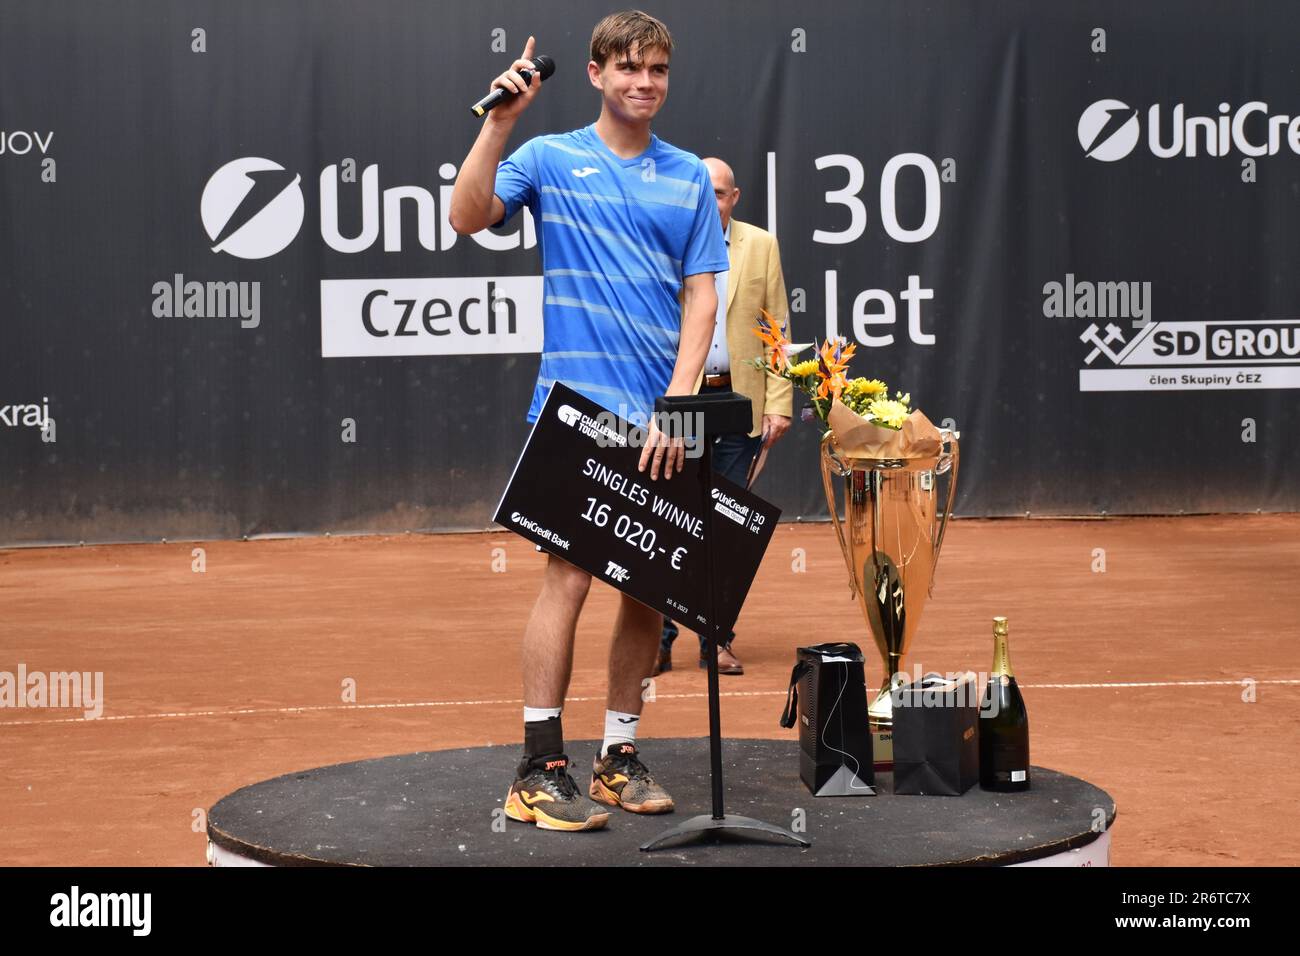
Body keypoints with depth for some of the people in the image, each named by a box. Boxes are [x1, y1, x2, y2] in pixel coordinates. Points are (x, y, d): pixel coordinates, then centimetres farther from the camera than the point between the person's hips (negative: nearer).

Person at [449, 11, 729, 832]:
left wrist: (677, 404, -5)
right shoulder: (550, 159, 4)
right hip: (576, 408, -4)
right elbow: (468, 217, -11)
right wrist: (499, 121, -18)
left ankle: (621, 756, 18)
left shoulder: (690, 178, 10)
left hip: (660, 420, 4)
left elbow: (701, 298, 6)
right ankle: (540, 770, -5)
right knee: (569, 577, -10)